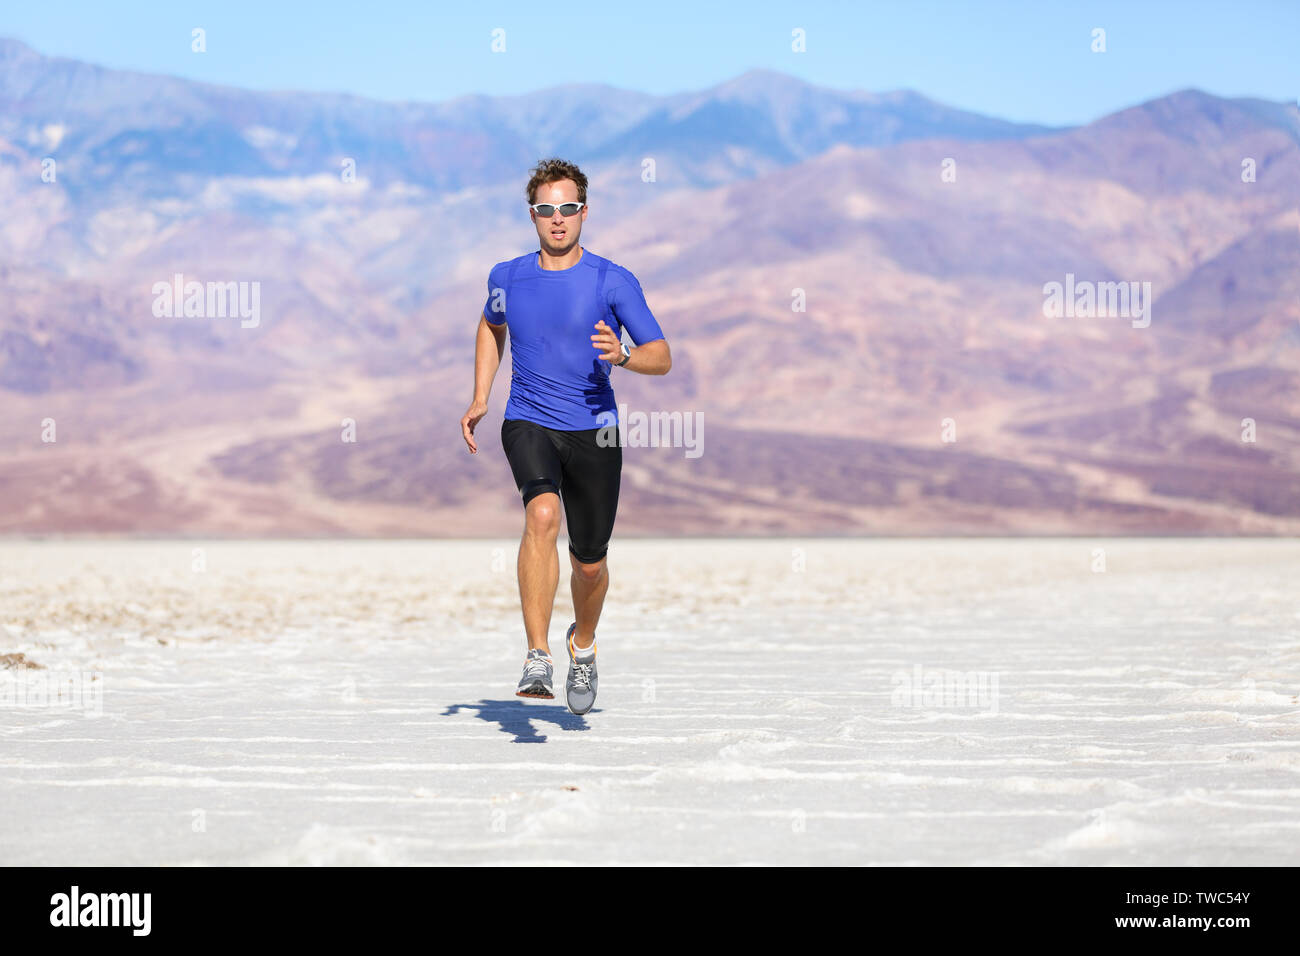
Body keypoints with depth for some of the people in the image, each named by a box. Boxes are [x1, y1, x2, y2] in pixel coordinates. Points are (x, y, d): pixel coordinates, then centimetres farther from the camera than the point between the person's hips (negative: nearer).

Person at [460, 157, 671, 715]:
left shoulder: (614, 282, -5)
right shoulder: (508, 277, 4)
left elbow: (661, 357, -5)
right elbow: (491, 326, 26)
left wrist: (621, 355, -27)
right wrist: (480, 399, 17)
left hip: (594, 430, 0)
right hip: (528, 423, 0)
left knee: (589, 563, 6)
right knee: (542, 514, -30)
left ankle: (583, 645, 40)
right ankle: (538, 658, -31)